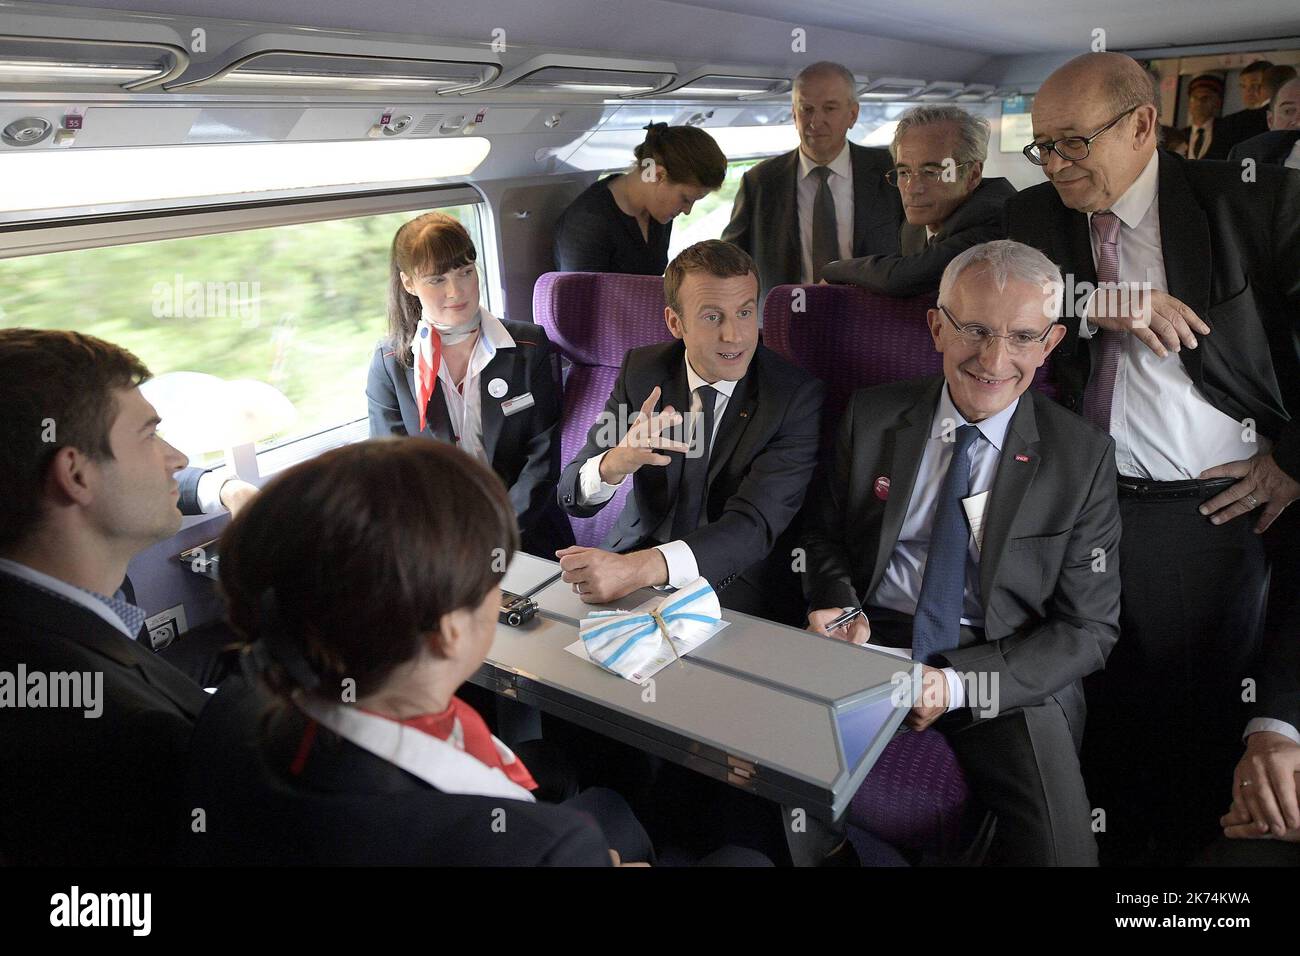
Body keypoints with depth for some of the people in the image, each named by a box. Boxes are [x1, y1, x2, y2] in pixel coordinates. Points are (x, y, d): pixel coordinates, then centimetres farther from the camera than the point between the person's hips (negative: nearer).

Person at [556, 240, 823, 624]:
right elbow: (573, 498, -6)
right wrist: (613, 464, -31)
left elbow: (754, 524, -25)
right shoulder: (641, 369, -3)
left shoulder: (797, 396, -14)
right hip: (634, 556, 3)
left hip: (733, 586, -2)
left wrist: (638, 568, -42)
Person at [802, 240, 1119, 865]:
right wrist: (837, 603, -11)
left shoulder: (1082, 457, -3)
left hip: (1007, 676, -1)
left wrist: (959, 683, -17)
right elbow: (825, 536, 13)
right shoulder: (871, 417, 2)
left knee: (1061, 850, -24)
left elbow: (1088, 629, -3)